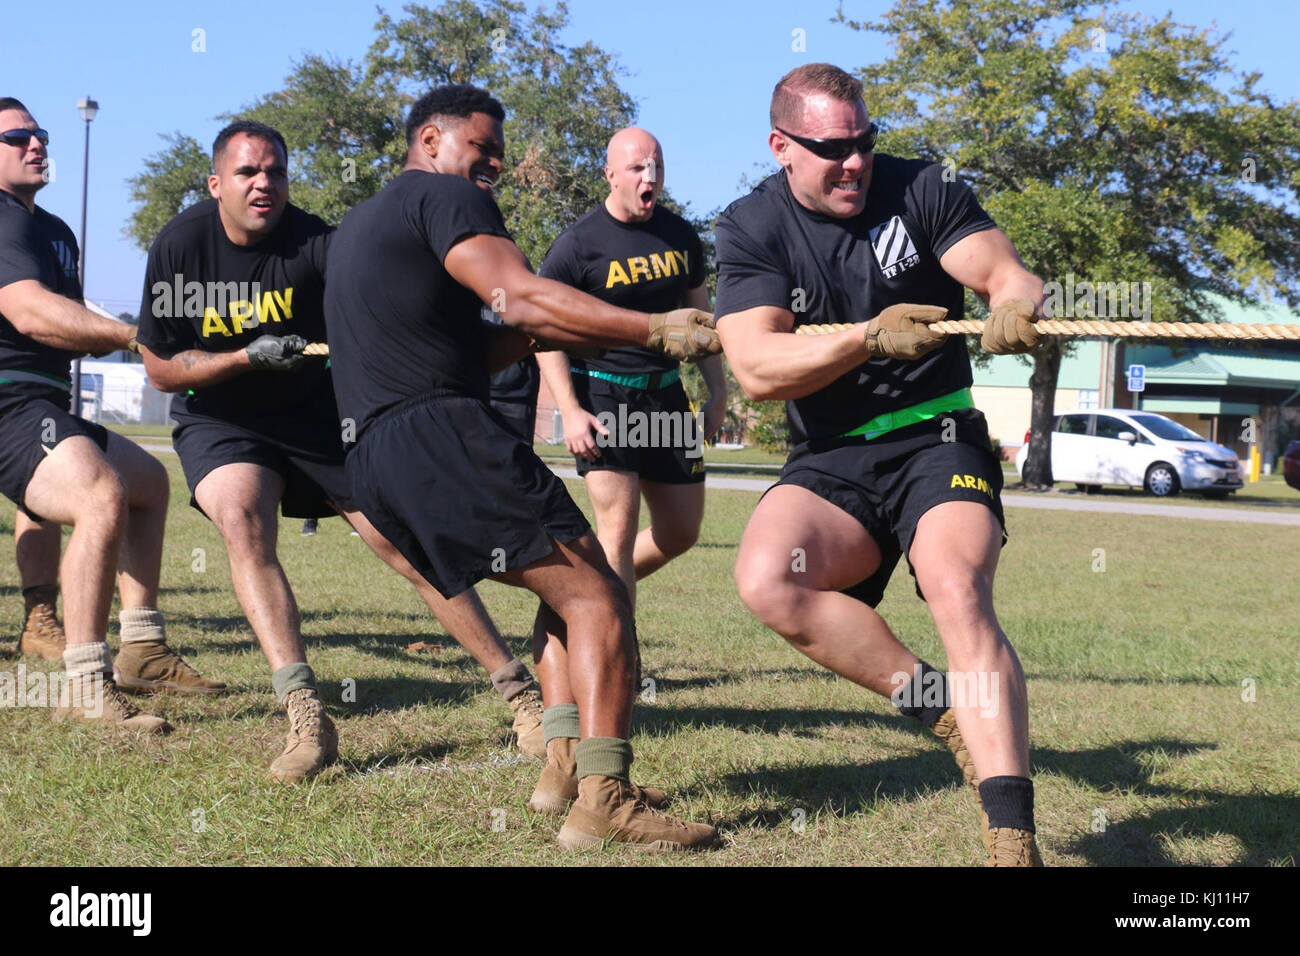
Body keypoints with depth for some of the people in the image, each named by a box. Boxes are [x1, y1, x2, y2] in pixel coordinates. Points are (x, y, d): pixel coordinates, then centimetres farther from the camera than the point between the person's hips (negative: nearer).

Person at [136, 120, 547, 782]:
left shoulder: (313, 243, -18)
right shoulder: (180, 246, -13)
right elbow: (160, 370, -9)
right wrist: (248, 357, -23)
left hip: (318, 415, 0)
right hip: (219, 423, 0)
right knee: (241, 522, -29)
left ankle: (519, 690, 10)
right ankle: (307, 720, -35)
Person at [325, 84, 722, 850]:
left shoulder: (361, 225, 30)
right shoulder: (445, 196, 1)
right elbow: (521, 295, -15)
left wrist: (534, 332, 15)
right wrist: (657, 331, -15)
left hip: (375, 458, 10)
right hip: (441, 434, -10)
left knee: (569, 582, 19)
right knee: (596, 596, -12)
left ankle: (565, 765, 9)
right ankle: (602, 801, -23)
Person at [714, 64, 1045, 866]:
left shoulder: (922, 190, 0)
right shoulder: (753, 228, -1)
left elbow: (1009, 275, -8)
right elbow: (757, 370, -12)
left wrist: (1015, 307, -33)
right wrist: (870, 337, -26)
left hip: (938, 441, -2)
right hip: (830, 466, 2)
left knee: (960, 593, -28)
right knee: (767, 578, -27)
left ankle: (1013, 837, -32)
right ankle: (940, 706, -12)